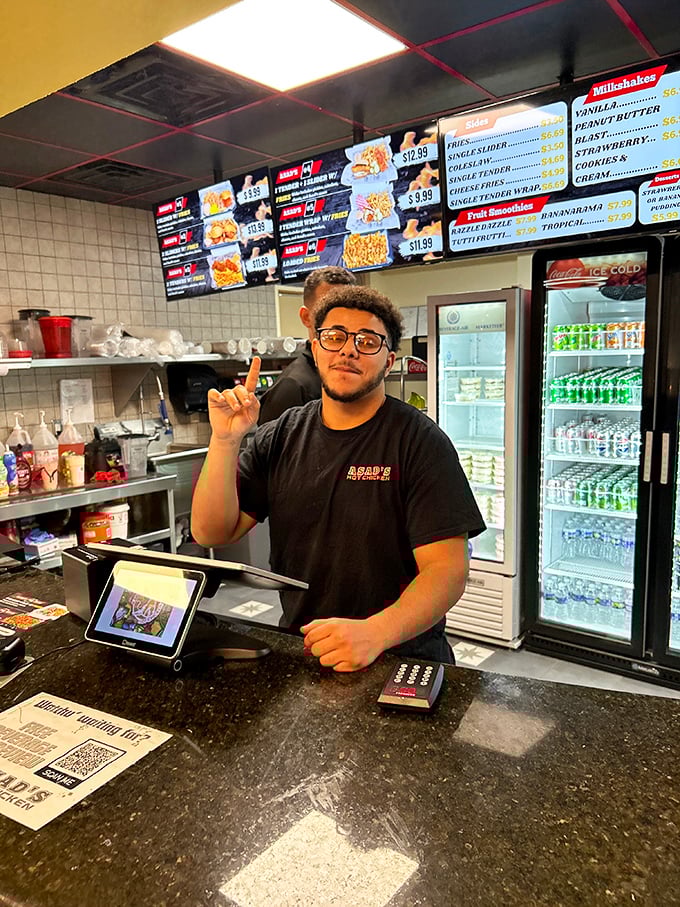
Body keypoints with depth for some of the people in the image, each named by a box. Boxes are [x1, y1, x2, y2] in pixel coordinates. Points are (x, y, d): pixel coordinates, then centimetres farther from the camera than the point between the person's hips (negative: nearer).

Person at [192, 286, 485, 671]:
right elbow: (213, 533, 2)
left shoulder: (420, 441, -7)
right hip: (299, 652, 3)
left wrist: (375, 633, -29)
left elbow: (448, 569, -13)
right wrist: (225, 440, -11)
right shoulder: (280, 438, 7)